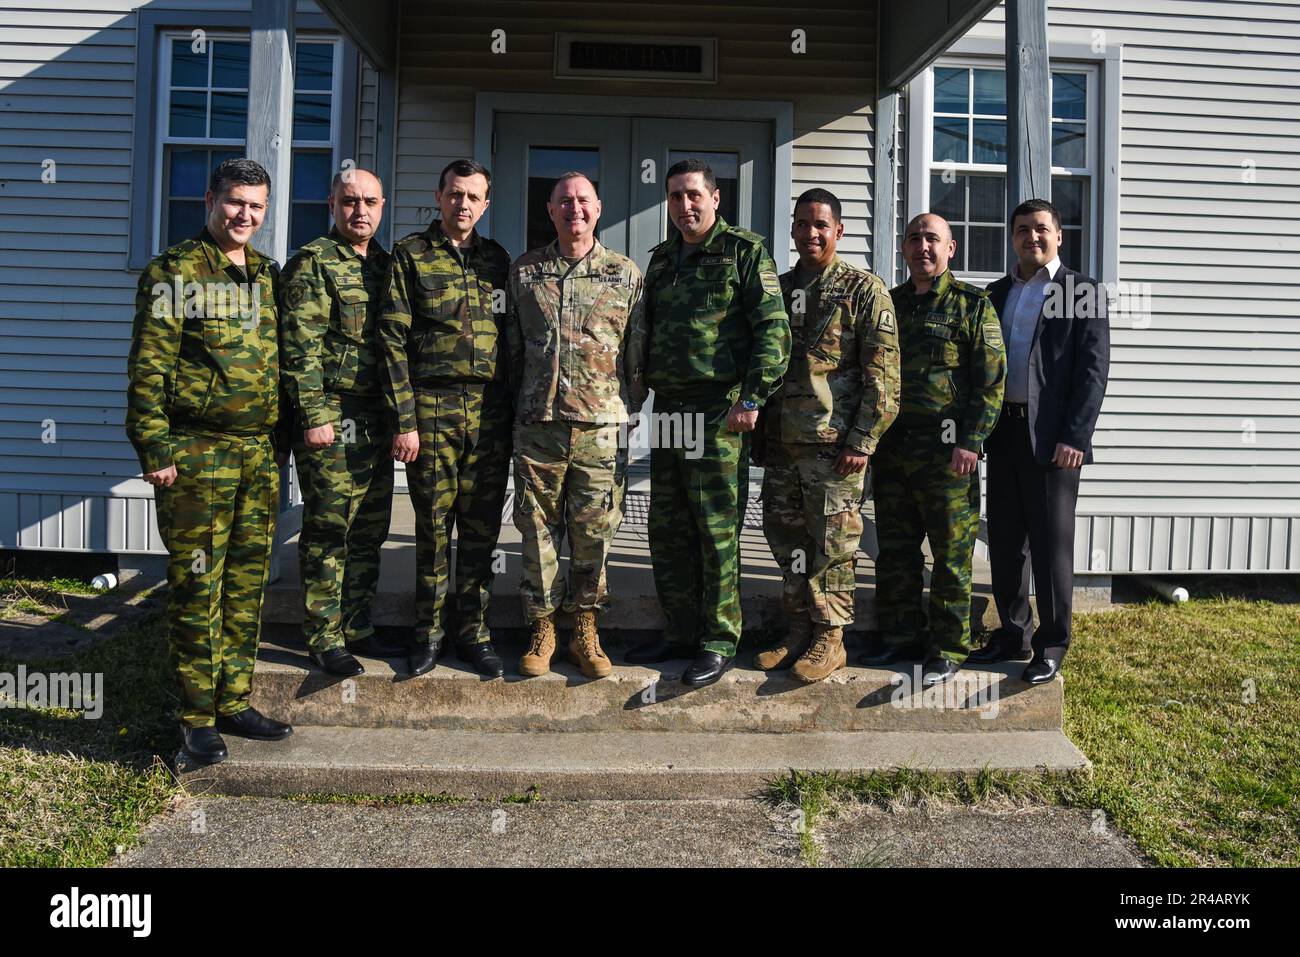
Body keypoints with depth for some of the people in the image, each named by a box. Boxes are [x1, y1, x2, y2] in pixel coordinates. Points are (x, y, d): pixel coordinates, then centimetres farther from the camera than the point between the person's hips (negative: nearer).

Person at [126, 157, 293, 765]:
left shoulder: (268, 276, 15)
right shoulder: (174, 273, -3)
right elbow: (148, 366, -8)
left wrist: (281, 437, 16)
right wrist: (154, 447, -13)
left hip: (261, 455, 6)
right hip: (197, 453, -6)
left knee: (247, 584, 10)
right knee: (197, 586, 0)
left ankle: (234, 702, 22)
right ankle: (198, 716, 11)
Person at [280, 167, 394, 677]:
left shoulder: (386, 264, 17)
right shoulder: (312, 263, -4)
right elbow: (301, 347, -12)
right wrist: (313, 415, -17)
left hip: (378, 420, 7)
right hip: (332, 420, -7)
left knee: (370, 529, 12)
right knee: (328, 531, -1)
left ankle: (356, 625, 24)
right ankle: (324, 637, 10)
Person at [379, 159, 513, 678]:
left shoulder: (496, 259, 14)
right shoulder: (410, 255, 3)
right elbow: (393, 340, -3)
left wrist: (513, 410, 9)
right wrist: (404, 419, -10)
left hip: (490, 413, 3)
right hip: (432, 410, -3)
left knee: (481, 528, 6)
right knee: (433, 527, 4)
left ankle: (474, 631, 18)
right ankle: (429, 632, 18)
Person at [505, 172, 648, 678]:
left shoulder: (625, 274, 7)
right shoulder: (523, 271, 10)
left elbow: (638, 352, 8)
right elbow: (513, 347, 13)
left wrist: (630, 411, 5)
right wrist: (517, 406, 10)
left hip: (601, 427, -1)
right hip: (537, 425, 1)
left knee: (594, 533, 4)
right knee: (537, 529, 6)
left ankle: (585, 632, 19)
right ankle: (542, 630, 19)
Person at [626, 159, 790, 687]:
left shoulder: (744, 251, -1)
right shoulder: (661, 259, 18)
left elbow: (773, 331, -9)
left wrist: (752, 399, -16)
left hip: (720, 410, -7)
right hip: (667, 409, 7)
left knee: (717, 528, -3)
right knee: (667, 527, 10)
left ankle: (719, 641, 8)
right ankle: (680, 631, 22)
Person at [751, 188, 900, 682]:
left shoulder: (864, 289, -1)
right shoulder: (778, 288, 15)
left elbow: (882, 373, -7)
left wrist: (862, 441, -13)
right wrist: (760, 429, 13)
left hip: (834, 444, -5)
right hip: (781, 442, 6)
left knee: (833, 544, -1)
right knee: (788, 541, 11)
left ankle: (830, 639, 11)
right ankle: (799, 631, 23)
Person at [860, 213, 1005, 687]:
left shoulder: (973, 305, 0)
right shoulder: (888, 303, 15)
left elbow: (991, 380, -6)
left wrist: (971, 443, -14)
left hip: (946, 449, -5)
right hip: (891, 447, 5)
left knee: (951, 554, 1)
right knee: (895, 550, 11)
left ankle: (948, 649, 11)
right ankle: (902, 636, 23)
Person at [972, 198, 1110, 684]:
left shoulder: (1084, 291, 1)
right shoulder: (996, 293, 15)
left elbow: (1093, 369, -6)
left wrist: (1074, 437, -14)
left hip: (1051, 438, -5)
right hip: (1002, 433, 5)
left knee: (1051, 546, 1)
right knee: (1005, 541, 11)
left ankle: (1051, 645, 12)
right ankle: (1013, 633, 24)